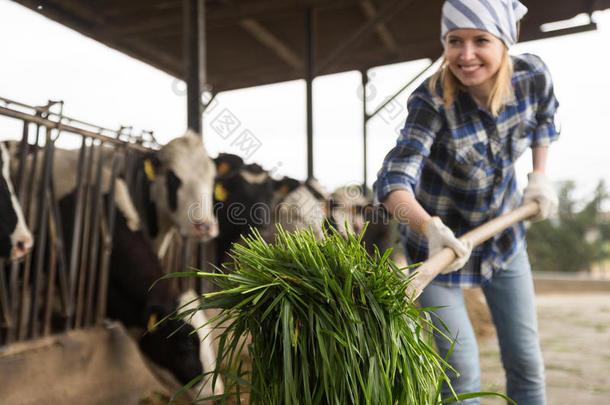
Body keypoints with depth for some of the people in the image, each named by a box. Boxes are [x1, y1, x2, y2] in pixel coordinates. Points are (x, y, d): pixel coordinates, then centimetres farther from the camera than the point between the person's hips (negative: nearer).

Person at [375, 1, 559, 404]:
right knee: (462, 372, 0)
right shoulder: (432, 102, -28)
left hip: (503, 231, 4)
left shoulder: (533, 76, -15)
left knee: (526, 360, 13)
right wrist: (430, 228, -57)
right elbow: (394, 182, -40)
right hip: (438, 240, -4)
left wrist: (539, 175, 4)